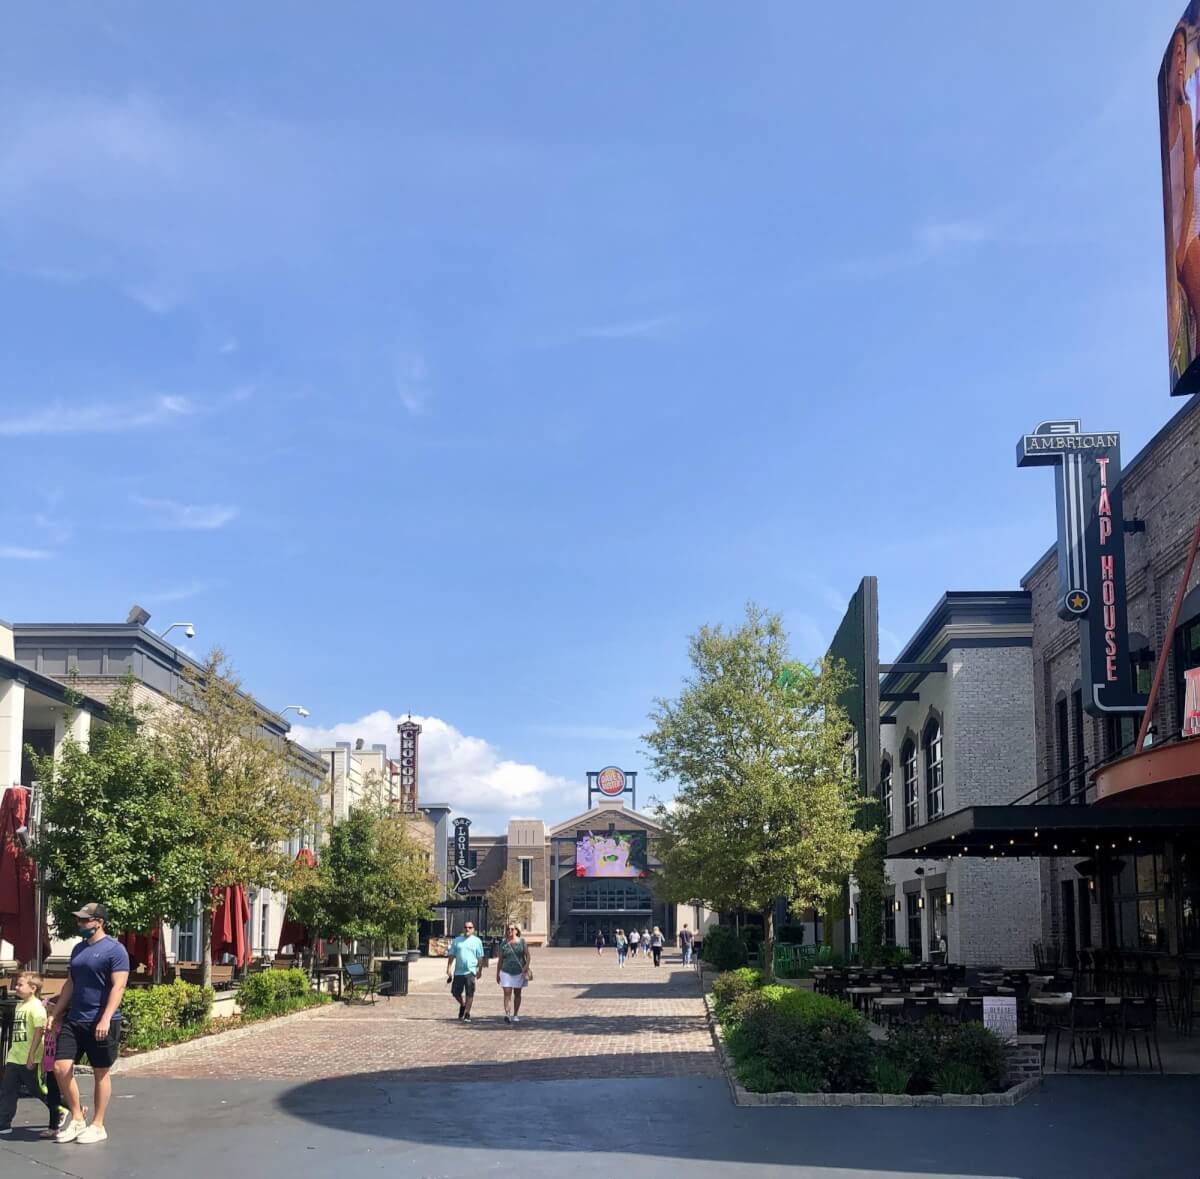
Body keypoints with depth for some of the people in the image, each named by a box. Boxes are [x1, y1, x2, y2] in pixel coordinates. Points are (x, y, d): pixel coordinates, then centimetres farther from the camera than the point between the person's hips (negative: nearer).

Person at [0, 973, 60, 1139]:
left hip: (31, 1061, -8)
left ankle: (54, 1125, 15)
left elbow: (39, 1031, -19)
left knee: (43, 1092, 2)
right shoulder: (20, 1005, 13)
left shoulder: (36, 1007, -14)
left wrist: (31, 1056, -21)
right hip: (14, 1059, 8)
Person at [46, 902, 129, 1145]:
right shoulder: (78, 949, 13)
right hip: (73, 1020, 7)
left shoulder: (114, 949, -10)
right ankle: (77, 1119, 14)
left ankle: (98, 1126, 15)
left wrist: (105, 1019, -24)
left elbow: (118, 987, -16)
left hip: (101, 1023, -7)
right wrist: (55, 1015, 15)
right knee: (60, 1067, -1)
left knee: (100, 1073, 4)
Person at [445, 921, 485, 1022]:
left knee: (469, 994, -3)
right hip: (458, 971, 2)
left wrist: (480, 970, 2)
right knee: (455, 992, 6)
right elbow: (451, 955, 9)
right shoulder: (457, 940, 9)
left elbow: (480, 957, 7)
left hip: (470, 971, -2)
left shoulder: (477, 941, 5)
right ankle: (463, 1005, 34)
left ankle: (467, 1014, 5)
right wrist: (449, 968, 1)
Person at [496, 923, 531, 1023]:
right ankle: (507, 1014, -24)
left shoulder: (522, 941, 1)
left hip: (519, 972, 0)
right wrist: (497, 973, 10)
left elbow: (527, 955, 0)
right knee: (507, 993, -12)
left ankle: (515, 1015, 23)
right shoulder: (503, 944, 5)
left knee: (517, 993, 11)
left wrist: (526, 966, -14)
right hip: (506, 972, 0)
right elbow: (500, 960, 10)